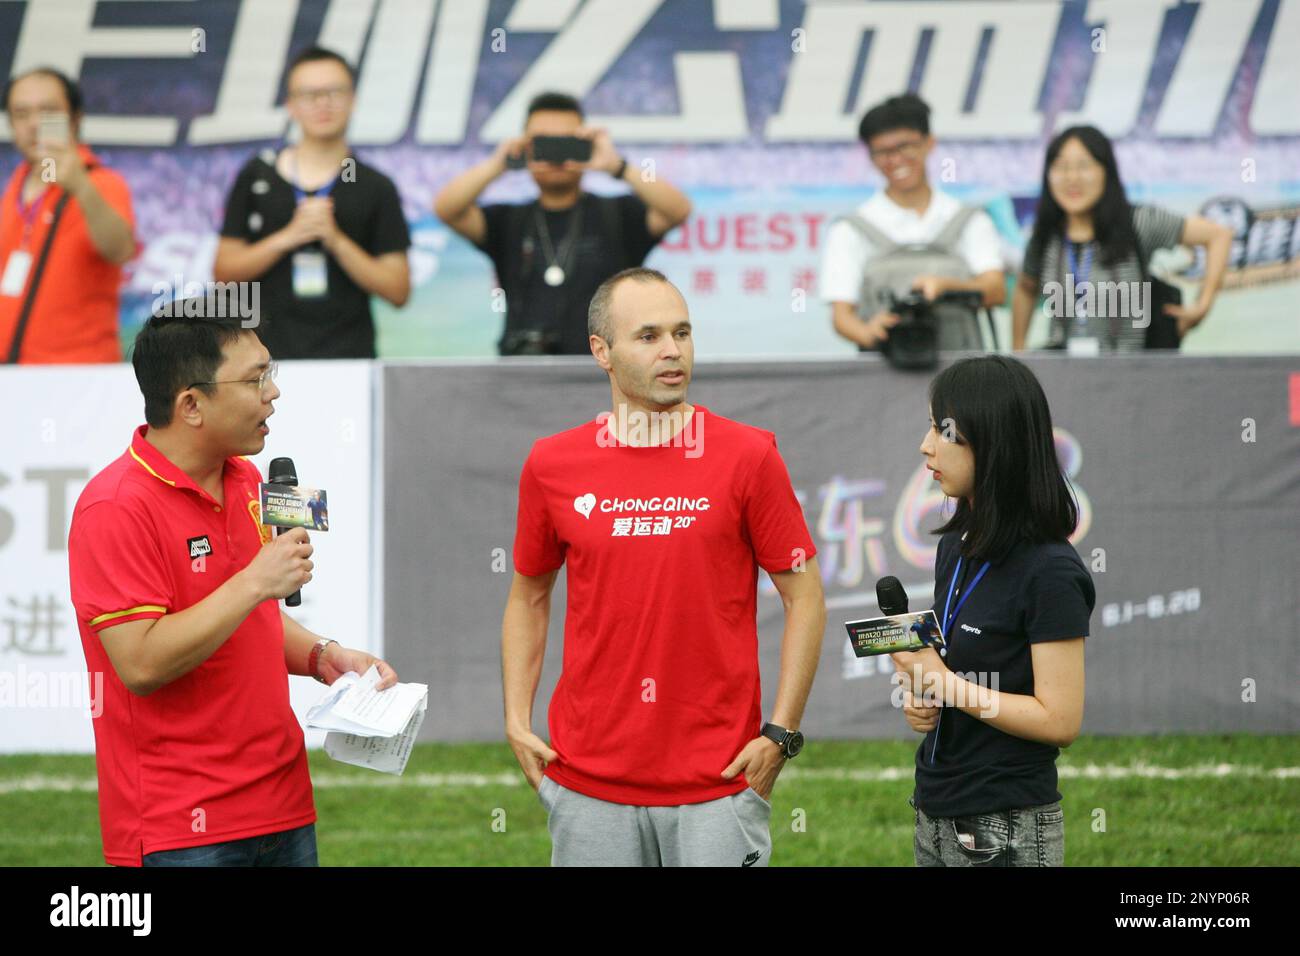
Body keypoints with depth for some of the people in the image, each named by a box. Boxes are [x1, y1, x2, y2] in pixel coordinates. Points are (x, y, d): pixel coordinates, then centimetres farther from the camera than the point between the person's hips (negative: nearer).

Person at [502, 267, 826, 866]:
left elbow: (804, 597, 2)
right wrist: (517, 723, 7)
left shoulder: (748, 456, -2)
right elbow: (528, 597, 16)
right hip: (588, 788, 2)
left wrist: (780, 733, -5)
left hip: (717, 785, -2)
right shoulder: (552, 466, 4)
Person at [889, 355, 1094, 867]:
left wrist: (943, 681, -16)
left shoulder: (1048, 571, -16)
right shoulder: (956, 547, 9)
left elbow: (1059, 720, -18)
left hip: (1005, 832, -8)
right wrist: (919, 696, -2)